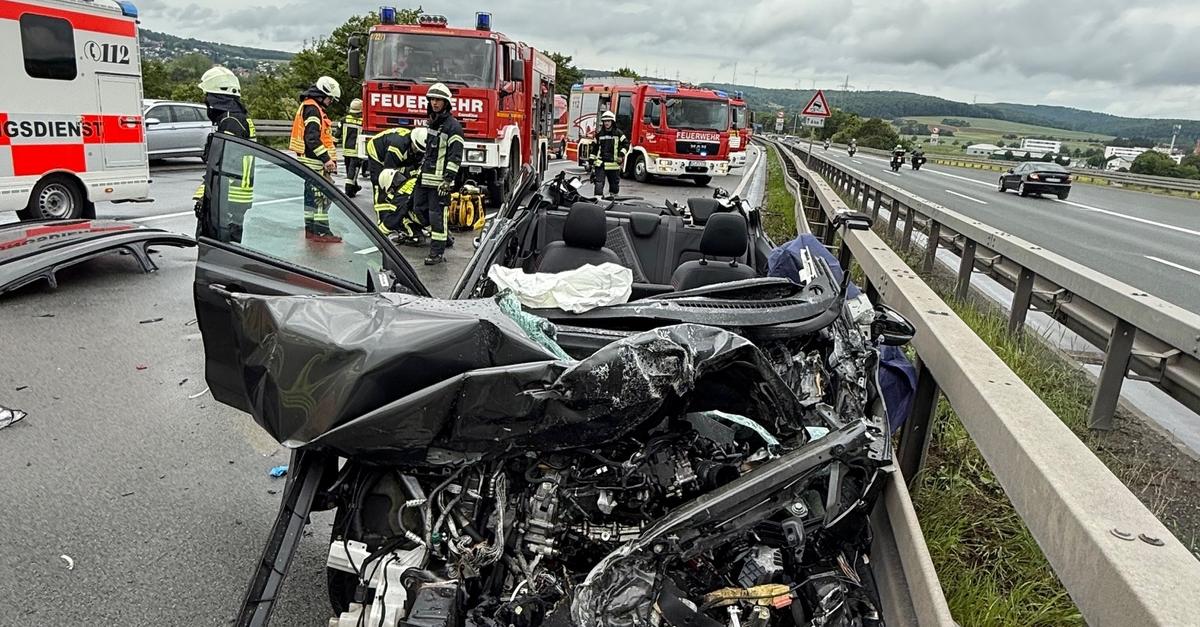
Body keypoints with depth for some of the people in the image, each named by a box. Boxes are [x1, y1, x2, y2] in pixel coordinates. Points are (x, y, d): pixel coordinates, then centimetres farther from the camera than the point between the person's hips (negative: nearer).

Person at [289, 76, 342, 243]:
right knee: (322, 195, -10)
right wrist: (326, 158, -25)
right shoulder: (312, 109, -14)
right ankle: (321, 231, -9)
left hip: (312, 162, 11)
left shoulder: (313, 108, 20)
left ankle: (310, 229, 20)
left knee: (312, 194, 13)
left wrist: (329, 158, 18)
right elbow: (312, 138, -24)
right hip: (314, 161, -11)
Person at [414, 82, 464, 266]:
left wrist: (448, 179, -21)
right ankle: (445, 237, 27)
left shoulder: (453, 125, -11)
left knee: (437, 214, -7)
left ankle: (437, 252, -1)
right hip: (425, 176, 9)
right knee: (420, 206, 14)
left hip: (440, 179, -9)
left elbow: (455, 155, -16)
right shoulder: (432, 122, 17)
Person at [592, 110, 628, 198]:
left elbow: (626, 143, 2)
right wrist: (592, 160, 11)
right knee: (598, 182, -11)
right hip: (600, 163, 1)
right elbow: (594, 147, 13)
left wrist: (621, 154, -10)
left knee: (614, 183, 11)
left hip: (614, 163, 0)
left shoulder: (618, 133, 1)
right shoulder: (599, 134, 9)